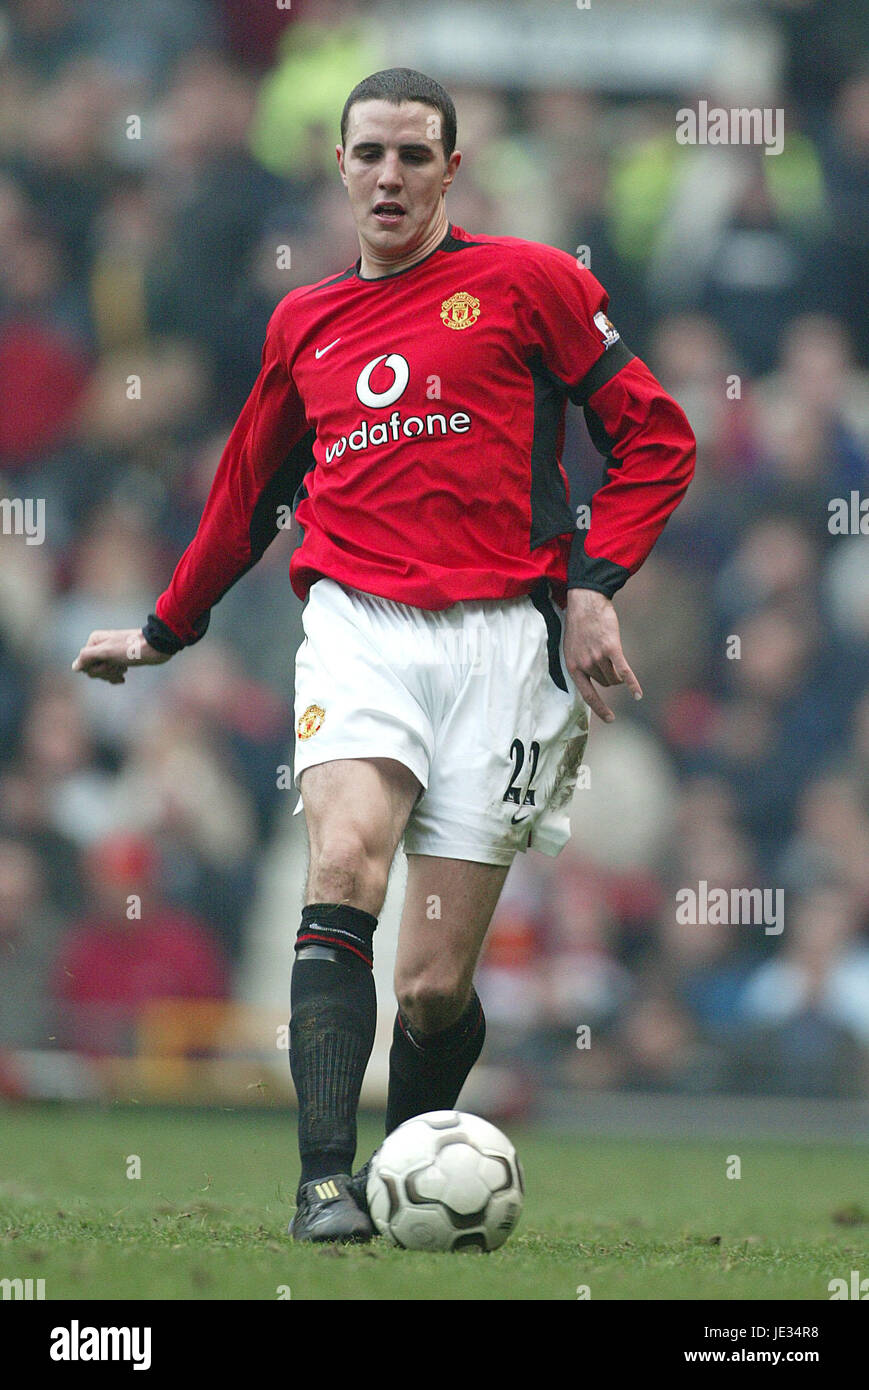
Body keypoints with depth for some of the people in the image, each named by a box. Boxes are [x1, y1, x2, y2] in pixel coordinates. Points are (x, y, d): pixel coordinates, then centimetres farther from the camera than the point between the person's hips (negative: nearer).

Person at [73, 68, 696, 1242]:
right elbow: (247, 493, 32)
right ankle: (328, 1181, -33)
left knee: (434, 985, -3)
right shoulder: (303, 323, 17)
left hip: (498, 637, -2)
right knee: (344, 862, -27)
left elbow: (656, 439, 7)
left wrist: (594, 584, -5)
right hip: (357, 626, 2)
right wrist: (165, 632, 39)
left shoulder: (526, 283, 5)